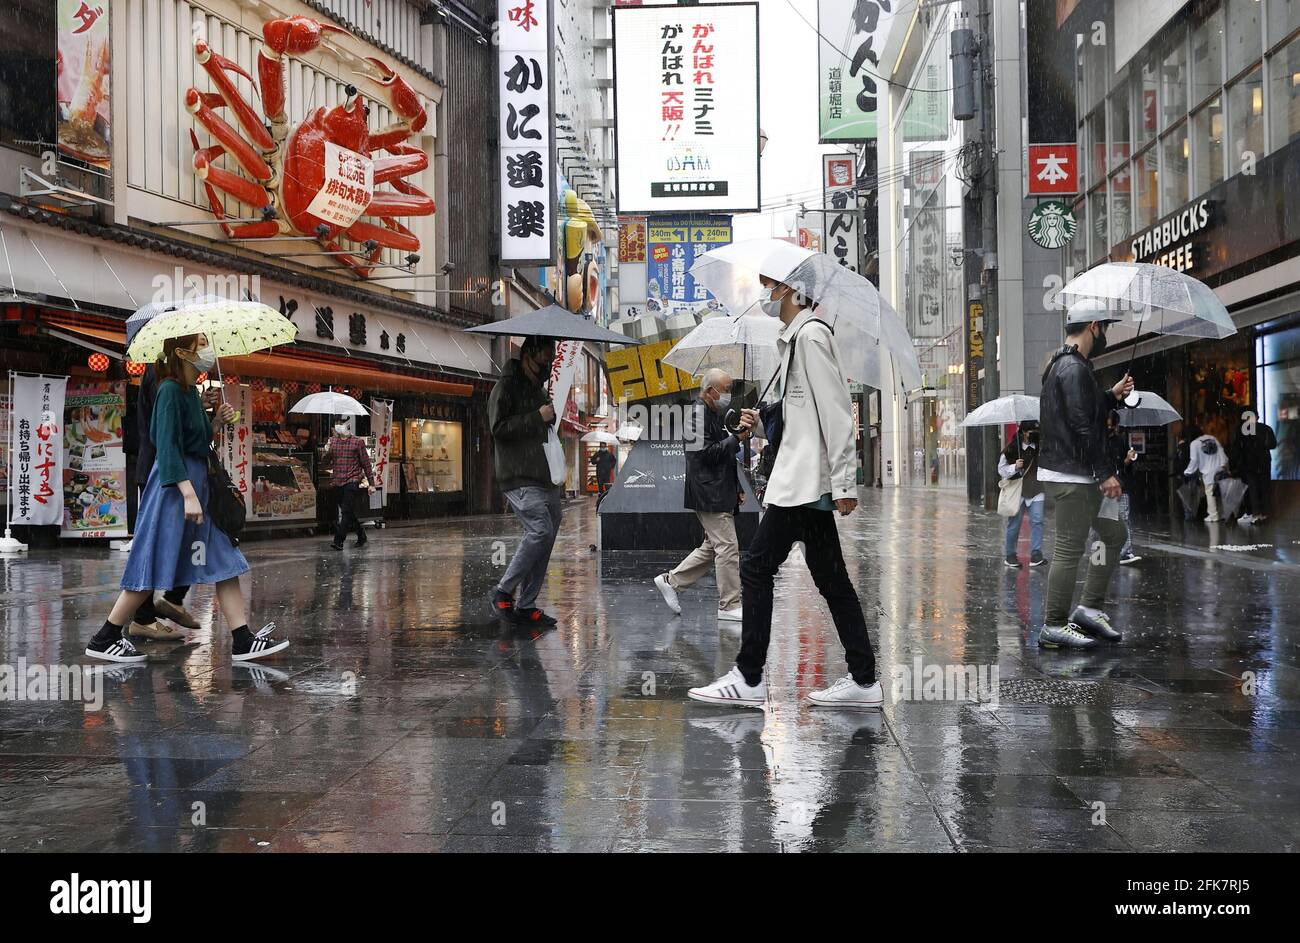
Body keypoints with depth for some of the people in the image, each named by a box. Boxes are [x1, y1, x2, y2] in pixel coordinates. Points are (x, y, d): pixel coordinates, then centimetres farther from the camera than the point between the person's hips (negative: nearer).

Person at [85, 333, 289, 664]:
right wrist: (188, 494, -25)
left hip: (196, 481, 9)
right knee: (155, 567, -4)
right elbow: (168, 446, -20)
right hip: (174, 486, -9)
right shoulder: (170, 390, -12)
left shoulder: (192, 392, 14)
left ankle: (243, 642, 4)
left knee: (224, 561, 4)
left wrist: (218, 421, 4)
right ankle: (103, 640, 9)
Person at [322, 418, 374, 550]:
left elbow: (366, 463, 2)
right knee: (348, 512, 12)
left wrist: (371, 483, 0)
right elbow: (325, 464, 10)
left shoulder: (357, 441, 0)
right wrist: (326, 453, -11)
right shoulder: (332, 441, 11)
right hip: (337, 482, 5)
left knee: (347, 511, -13)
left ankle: (338, 541, -16)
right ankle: (361, 535, 29)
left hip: (352, 481, -5)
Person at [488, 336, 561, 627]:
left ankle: (526, 606, 10)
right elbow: (499, 428, -15)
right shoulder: (507, 387, -3)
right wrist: (537, 417, -16)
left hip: (545, 479, 9)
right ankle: (503, 591, -7)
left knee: (545, 537, 4)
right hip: (519, 478, -9)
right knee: (540, 530, -20)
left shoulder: (539, 390, 24)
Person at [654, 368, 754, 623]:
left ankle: (670, 580, 21)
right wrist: (737, 438, -17)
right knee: (728, 547, -8)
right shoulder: (698, 415, -12)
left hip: (719, 494, 10)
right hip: (709, 495, -10)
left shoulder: (714, 416, 20)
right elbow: (708, 453, -20)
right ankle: (729, 606, -1)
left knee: (714, 546, 14)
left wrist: (736, 487, 20)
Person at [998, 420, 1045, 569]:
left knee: (1037, 521, -10)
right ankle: (1010, 554, 21)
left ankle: (1036, 554, -8)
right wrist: (1015, 467, -17)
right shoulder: (1012, 449, -7)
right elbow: (1001, 469, 0)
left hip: (1036, 491, 1)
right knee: (1014, 524, 7)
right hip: (1016, 491, -1)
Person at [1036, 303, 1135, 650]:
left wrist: (1112, 395, 20)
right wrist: (1105, 473, -19)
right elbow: (1081, 427, -22)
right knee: (1070, 549, -5)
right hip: (1070, 475, -11)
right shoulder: (1073, 368, -15)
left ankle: (1089, 608, 19)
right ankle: (1054, 626, 2)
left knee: (1114, 534, 16)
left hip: (1083, 476, 11)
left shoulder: (1064, 365, 18)